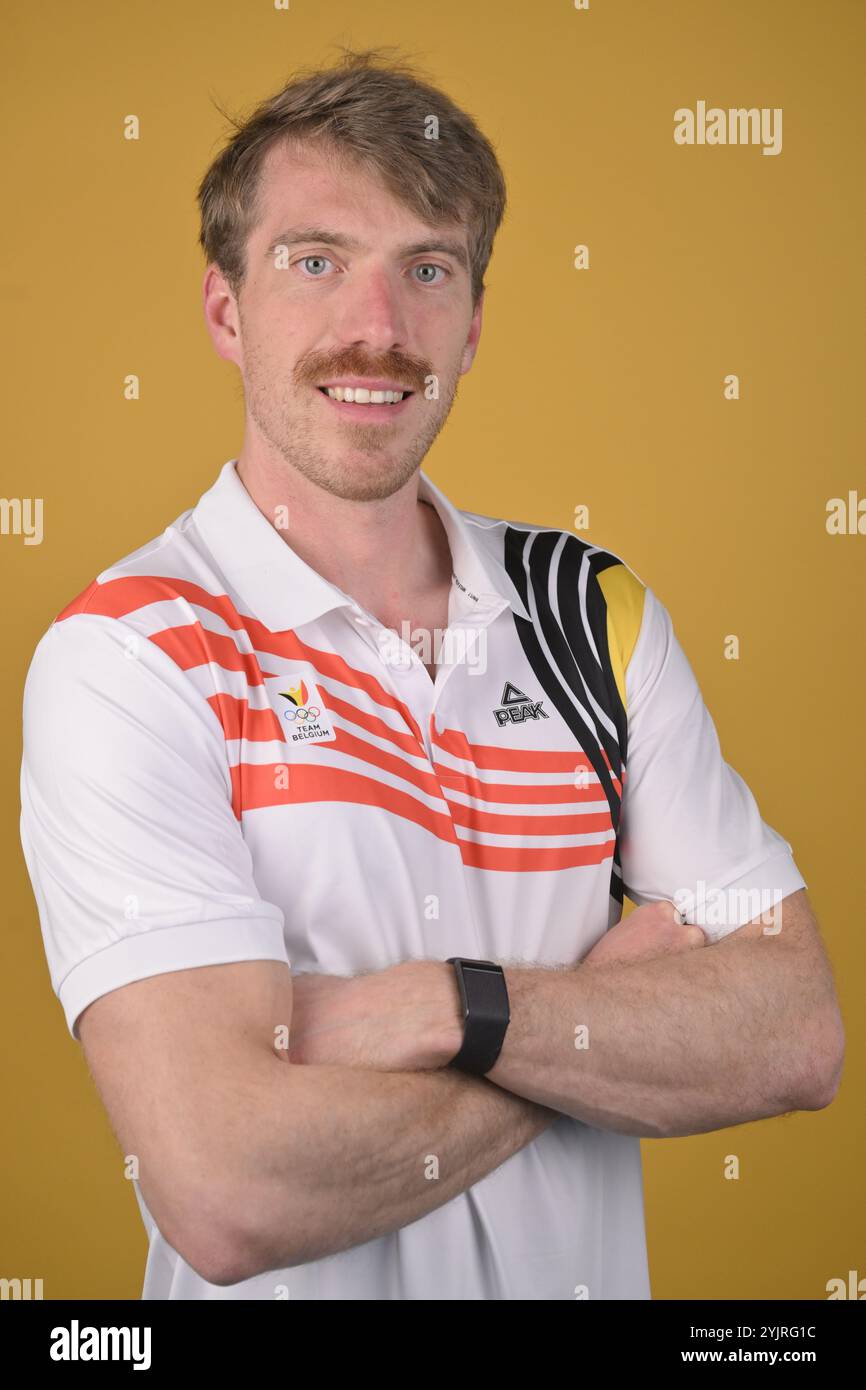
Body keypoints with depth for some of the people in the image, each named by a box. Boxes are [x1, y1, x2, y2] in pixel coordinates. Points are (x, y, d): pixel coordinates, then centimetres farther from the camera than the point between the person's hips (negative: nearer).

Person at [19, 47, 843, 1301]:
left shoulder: (598, 611, -5)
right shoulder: (128, 657, -20)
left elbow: (798, 1036, -12)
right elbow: (228, 1193, -29)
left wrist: (448, 1008, -25)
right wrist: (609, 1020, -18)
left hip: (588, 1272, 4)